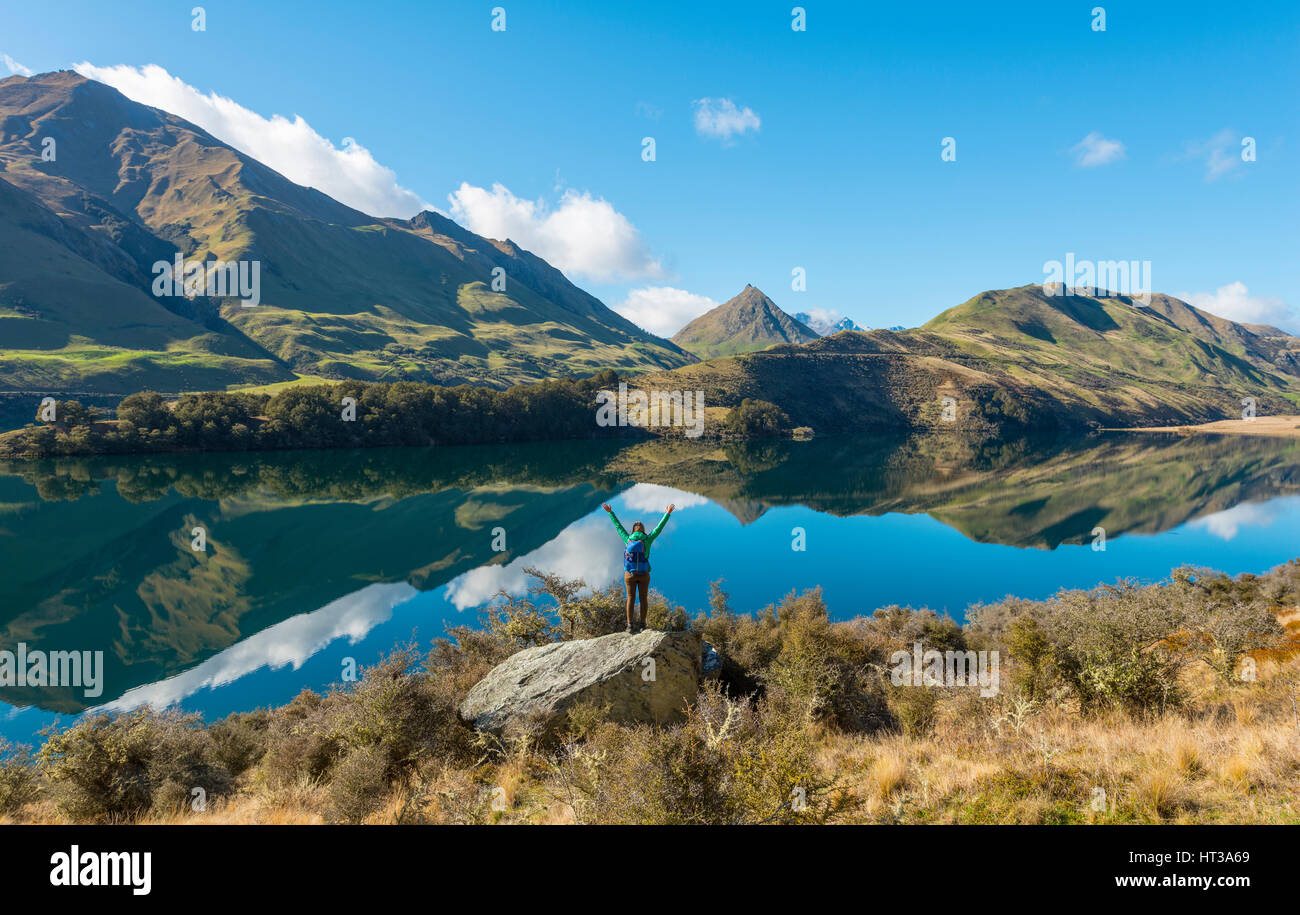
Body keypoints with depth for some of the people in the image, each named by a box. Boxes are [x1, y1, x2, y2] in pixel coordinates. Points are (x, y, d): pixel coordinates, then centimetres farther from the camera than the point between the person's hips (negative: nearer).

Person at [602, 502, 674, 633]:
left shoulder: (628, 540, -5)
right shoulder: (647, 540, -8)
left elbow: (618, 526, 3)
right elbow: (659, 528, -4)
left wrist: (610, 512, 11)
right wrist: (667, 513, 1)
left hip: (630, 574, 1)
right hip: (644, 574, -1)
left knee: (631, 599, 5)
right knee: (643, 599, 6)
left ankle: (630, 625, 3)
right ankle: (642, 625, 6)